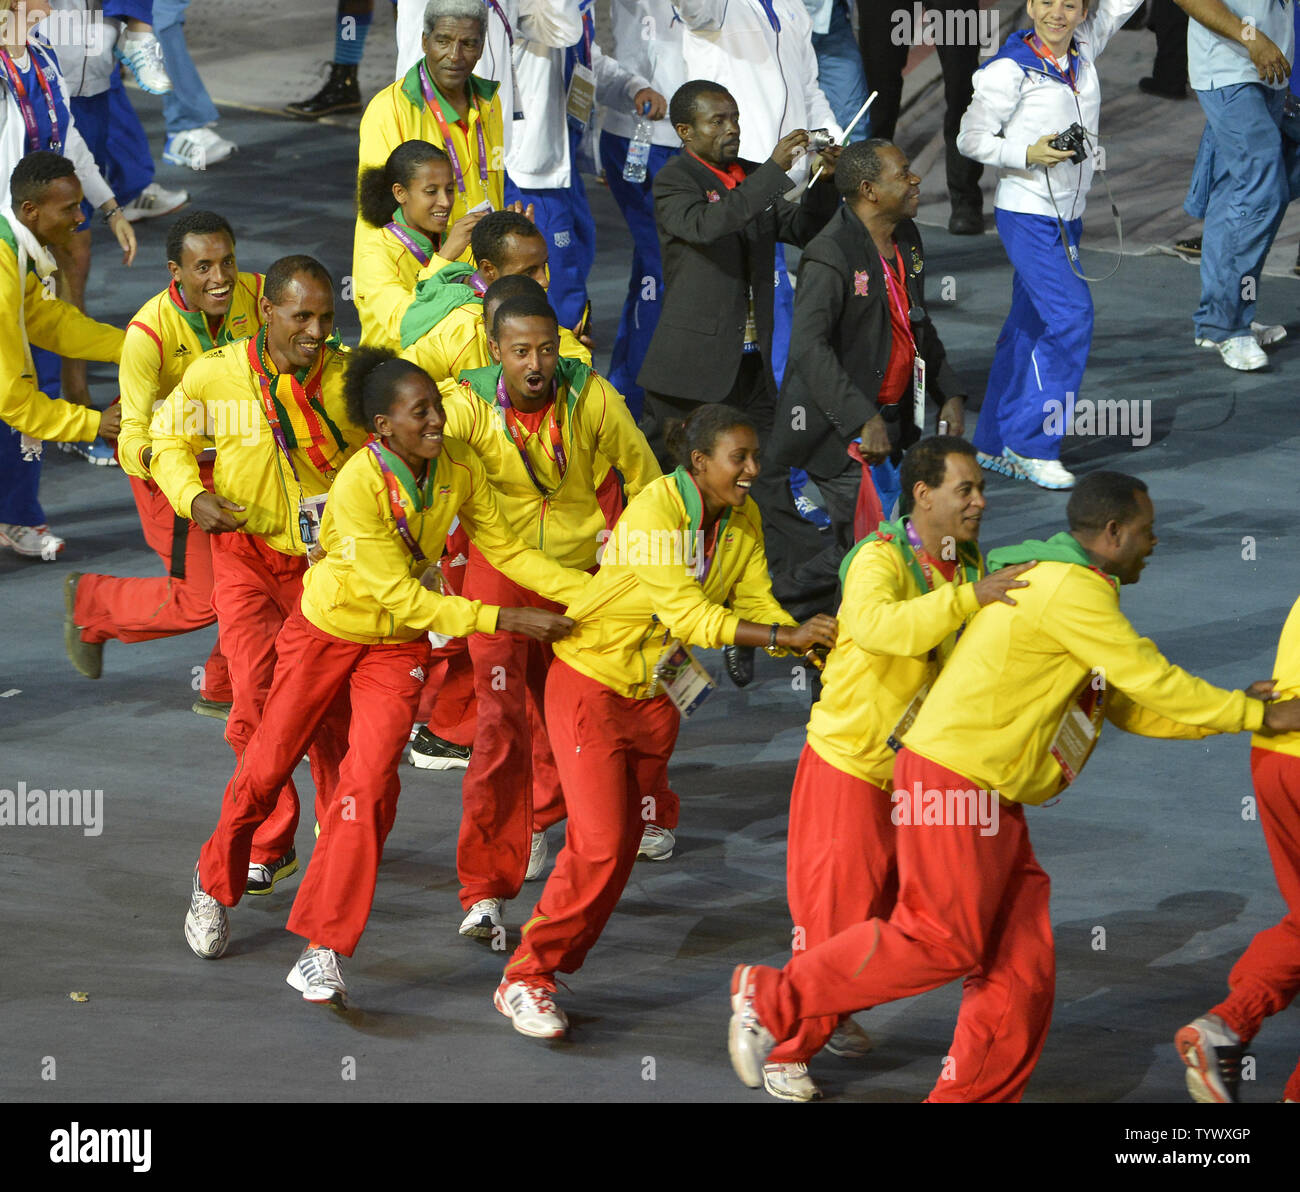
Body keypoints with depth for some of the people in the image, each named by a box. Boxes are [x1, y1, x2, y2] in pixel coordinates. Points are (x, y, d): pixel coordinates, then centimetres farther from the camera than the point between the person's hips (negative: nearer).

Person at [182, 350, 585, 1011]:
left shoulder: (460, 470, -16)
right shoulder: (359, 486, -32)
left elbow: (507, 551, -8)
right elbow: (400, 595, -33)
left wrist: (590, 590, -21)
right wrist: (502, 619, -37)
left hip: (398, 647, 3)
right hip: (326, 631, -3)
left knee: (370, 782, -12)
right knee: (267, 768, 10)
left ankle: (323, 951, -6)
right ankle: (215, 881, 40)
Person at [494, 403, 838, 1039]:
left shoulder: (741, 521, -4)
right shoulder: (652, 516, -27)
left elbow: (755, 604, -7)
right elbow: (692, 618, -33)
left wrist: (813, 644, -24)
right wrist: (788, 635, -38)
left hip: (654, 694, 7)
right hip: (591, 682, -7)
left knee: (620, 843, 8)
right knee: (600, 845, -12)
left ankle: (548, 967, 19)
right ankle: (525, 979, 0)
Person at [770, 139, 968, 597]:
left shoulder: (906, 239, 9)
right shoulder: (831, 255, -19)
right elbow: (810, 347, -27)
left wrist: (949, 393, 11)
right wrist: (863, 420, -32)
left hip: (892, 418, 9)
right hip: (838, 430, -9)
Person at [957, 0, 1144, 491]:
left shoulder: (1084, 50, 4)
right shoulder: (1010, 69, -13)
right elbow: (971, 137, -8)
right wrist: (1028, 154, -22)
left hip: (1067, 217, 7)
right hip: (1026, 214, -7)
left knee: (1029, 325, 12)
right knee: (1071, 316, -16)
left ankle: (995, 442, 21)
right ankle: (1032, 445, -9)